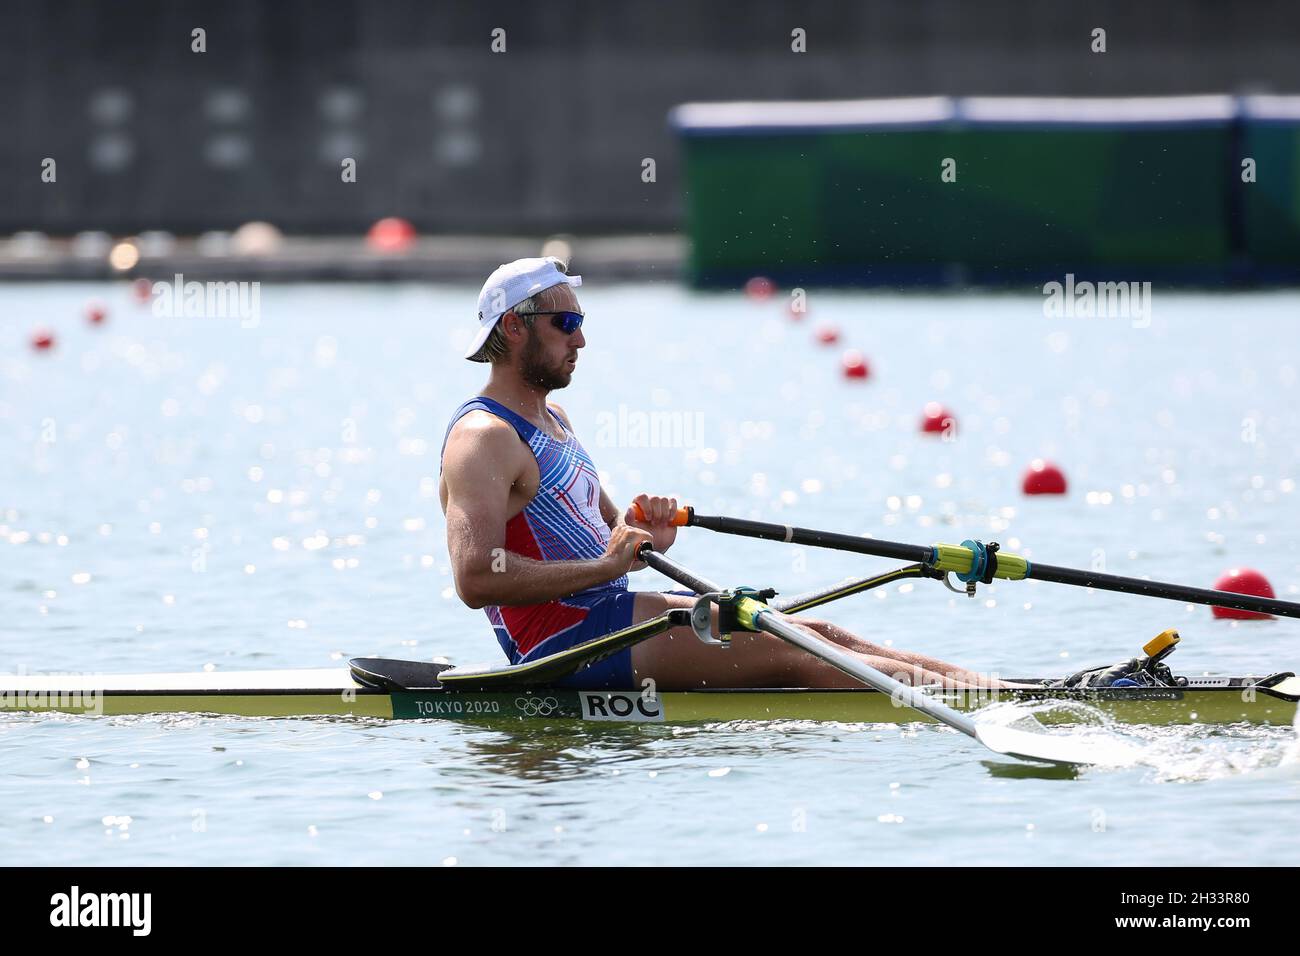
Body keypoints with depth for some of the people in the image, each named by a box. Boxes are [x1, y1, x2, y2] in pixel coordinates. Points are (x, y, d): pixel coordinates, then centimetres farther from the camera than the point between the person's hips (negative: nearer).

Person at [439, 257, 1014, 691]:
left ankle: (979, 685, -5)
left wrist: (646, 536, 1)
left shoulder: (550, 420, 20)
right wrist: (606, 564, -20)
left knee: (817, 636, 0)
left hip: (608, 611, 10)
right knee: (790, 652, -17)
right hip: (565, 638, -10)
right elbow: (476, 578, -25)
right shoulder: (483, 438, -12)